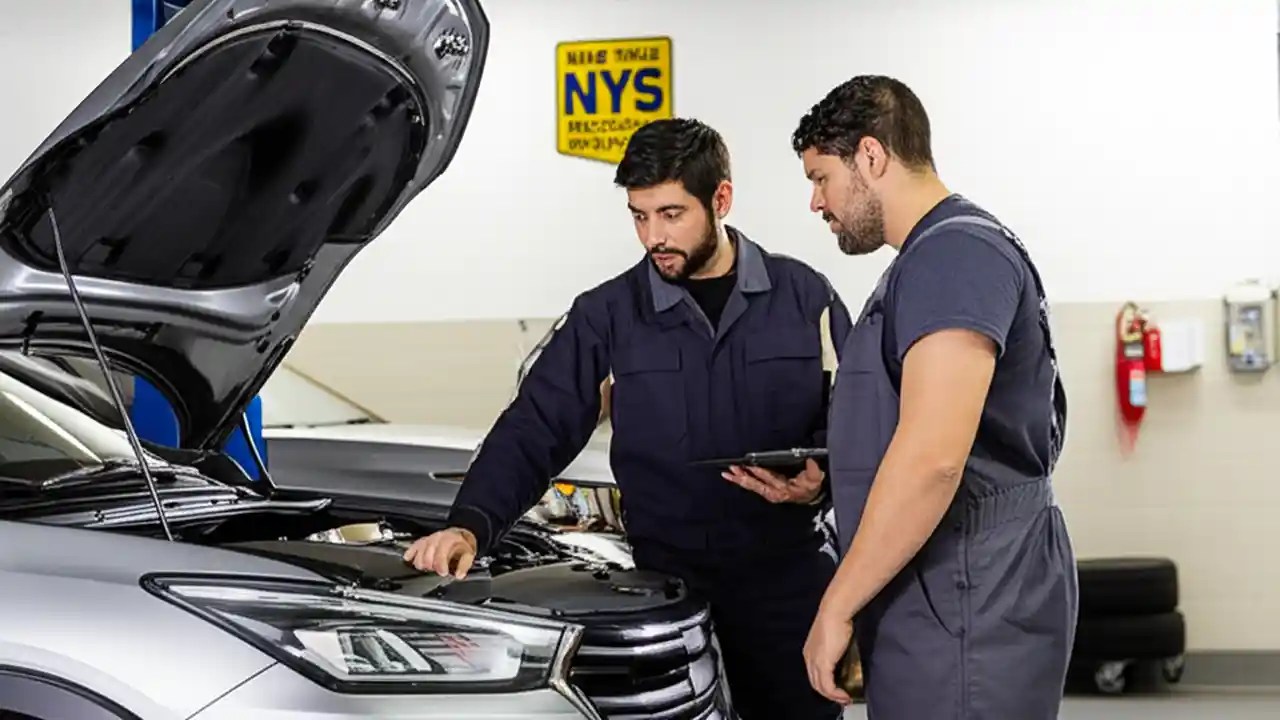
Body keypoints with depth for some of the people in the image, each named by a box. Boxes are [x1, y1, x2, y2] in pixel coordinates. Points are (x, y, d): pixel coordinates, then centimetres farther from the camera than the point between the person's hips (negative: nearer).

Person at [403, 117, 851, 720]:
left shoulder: (805, 297, 2)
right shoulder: (608, 316, 2)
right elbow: (534, 430, -2)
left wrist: (821, 481, -15)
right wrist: (471, 525, -17)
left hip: (789, 583, 0)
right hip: (670, 585, 0)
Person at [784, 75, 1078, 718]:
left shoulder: (955, 254, -15)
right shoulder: (929, 257, 19)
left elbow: (933, 457, -25)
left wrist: (838, 607, -19)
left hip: (966, 613, -10)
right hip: (932, 606, 10)